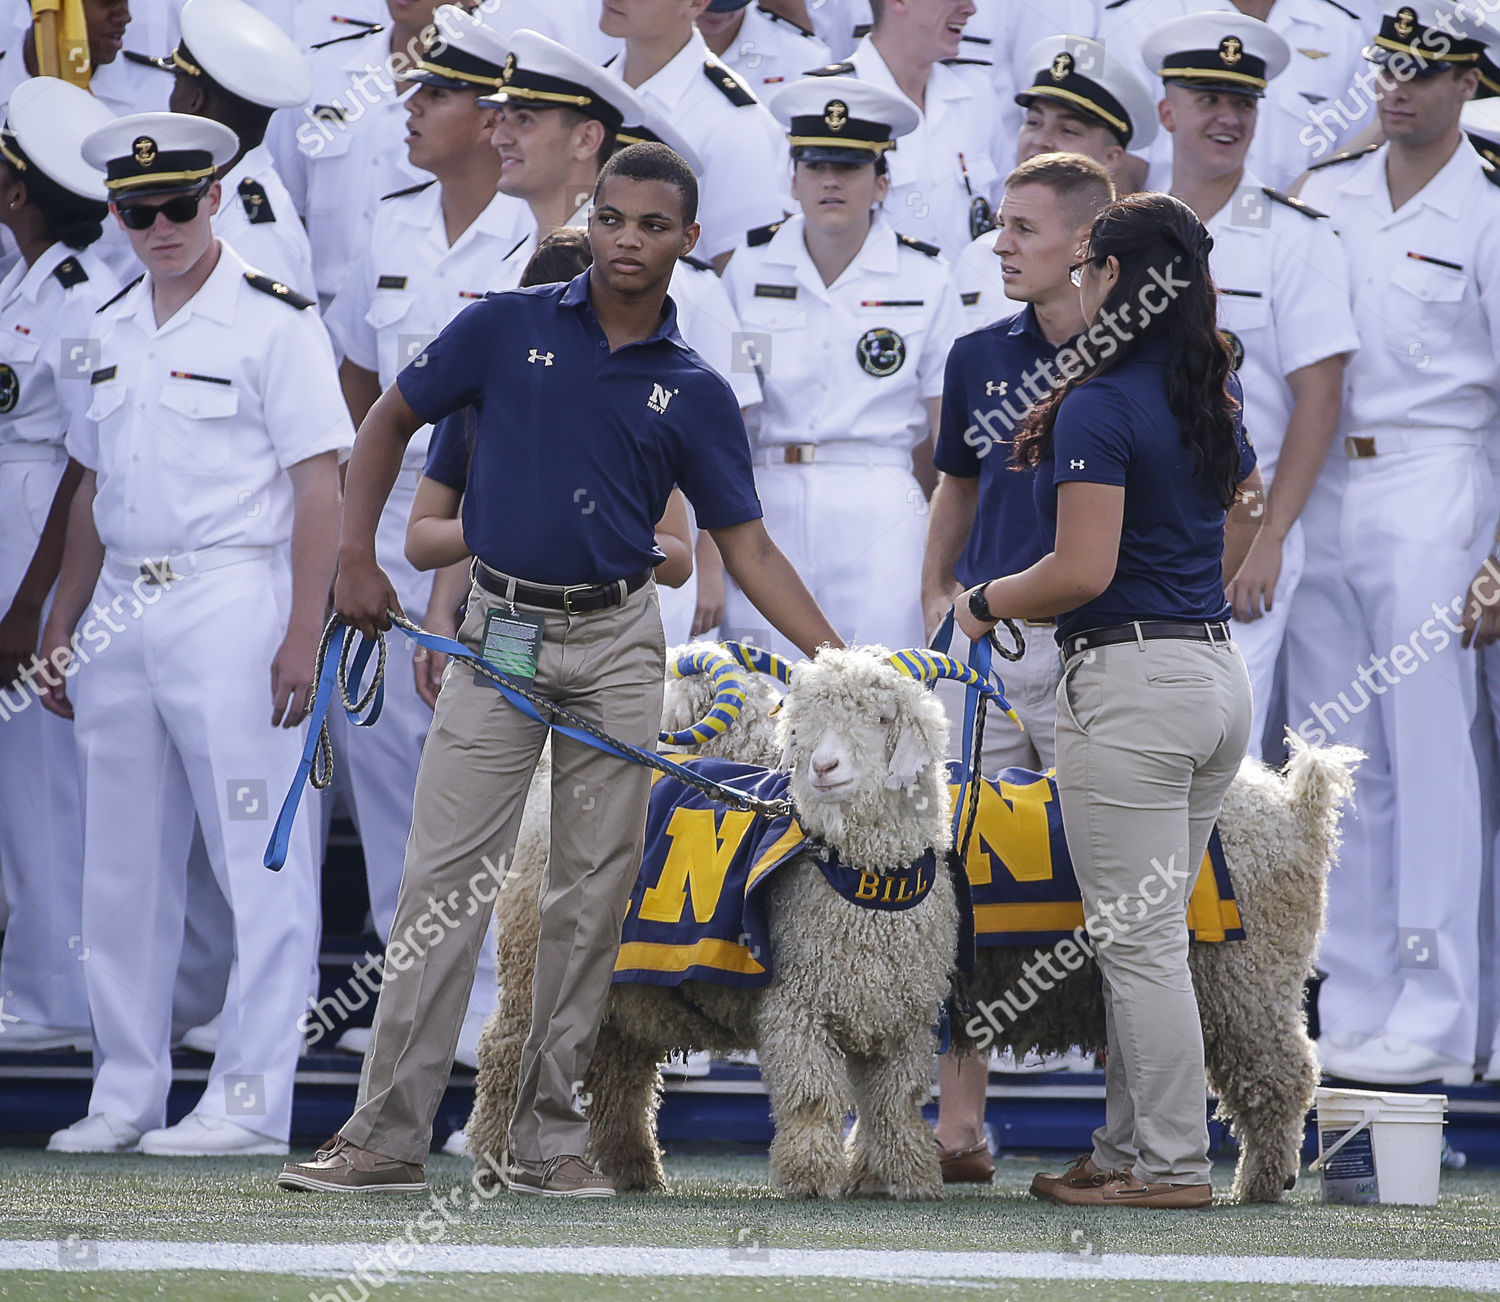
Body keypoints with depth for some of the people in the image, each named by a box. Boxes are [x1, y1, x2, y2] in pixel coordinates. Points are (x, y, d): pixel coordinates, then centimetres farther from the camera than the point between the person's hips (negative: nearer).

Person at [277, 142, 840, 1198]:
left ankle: (551, 1137, 10)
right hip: (499, 634, -1)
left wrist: (838, 663, -5)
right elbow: (392, 420, 11)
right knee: (445, 883, -5)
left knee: (591, 898, 2)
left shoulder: (694, 394, 4)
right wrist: (357, 556, 1)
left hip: (616, 645, 1)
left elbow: (747, 546, 5)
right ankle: (389, 1136, -5)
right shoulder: (509, 328, 1)